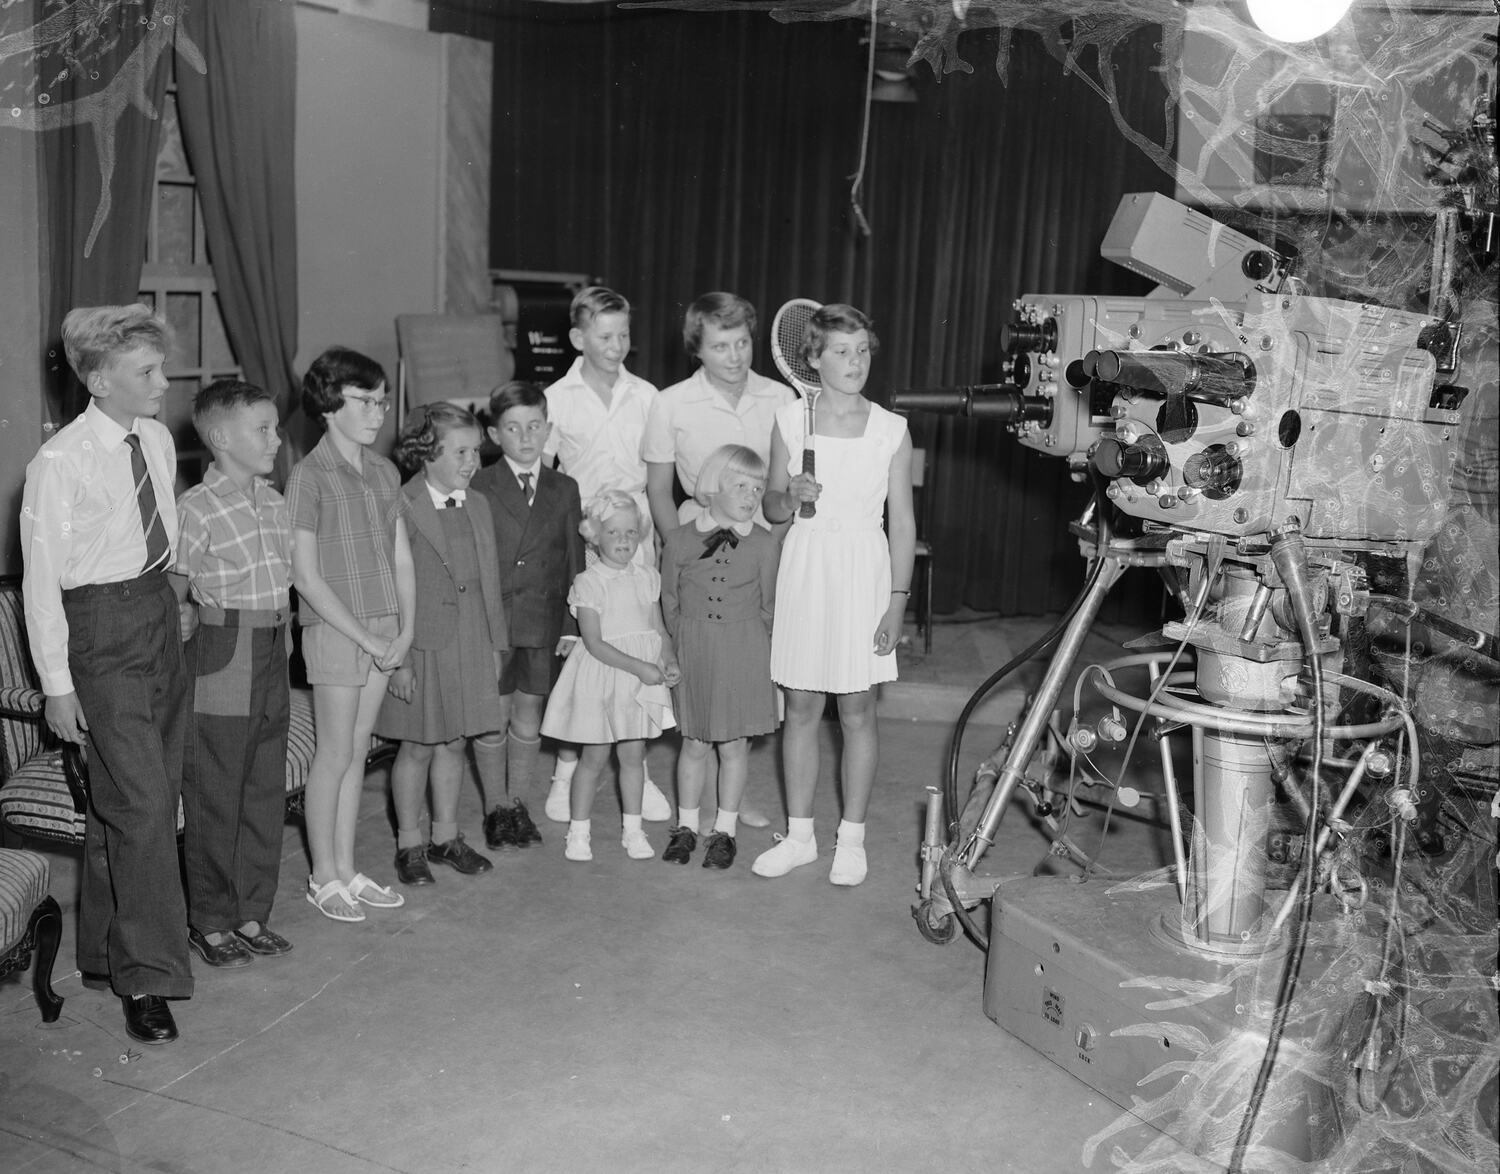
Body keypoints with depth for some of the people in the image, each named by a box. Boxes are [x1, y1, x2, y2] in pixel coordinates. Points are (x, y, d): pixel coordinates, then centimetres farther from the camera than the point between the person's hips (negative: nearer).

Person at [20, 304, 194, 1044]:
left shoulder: (157, 440, 4)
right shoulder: (59, 465, -15)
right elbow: (41, 581, -12)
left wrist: (177, 607, 11)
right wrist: (57, 686, -12)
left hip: (161, 612, 7)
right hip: (102, 629, -7)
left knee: (152, 791, 14)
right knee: (141, 801, -9)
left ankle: (107, 946, 31)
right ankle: (146, 977, 1)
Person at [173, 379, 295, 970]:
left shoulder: (275, 503, 10)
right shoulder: (197, 508, -12)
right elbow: (171, 594, -9)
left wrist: (279, 637, 12)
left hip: (273, 660, 7)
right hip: (221, 663, -7)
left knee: (266, 794, 13)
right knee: (214, 799, 4)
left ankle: (252, 915, 26)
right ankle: (210, 924, 18)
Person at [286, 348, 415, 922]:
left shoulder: (385, 471, 9)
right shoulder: (309, 476, -11)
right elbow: (306, 577, -13)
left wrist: (405, 627, -1)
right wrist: (364, 636, -13)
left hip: (384, 632, 6)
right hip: (333, 630, -6)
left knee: (357, 751, 12)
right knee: (335, 756, 1)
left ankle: (346, 869, 22)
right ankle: (323, 877, 15)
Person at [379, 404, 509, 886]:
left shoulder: (478, 506, 7)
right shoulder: (402, 508, -14)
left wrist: (495, 644, 12)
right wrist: (397, 659, -15)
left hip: (471, 644, 6)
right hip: (422, 644, -6)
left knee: (455, 742, 14)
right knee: (418, 748, 5)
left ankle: (445, 836, 27)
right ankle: (410, 843, 20)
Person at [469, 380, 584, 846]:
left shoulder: (564, 489, 5)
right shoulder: (479, 488, -3)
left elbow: (574, 562, 7)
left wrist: (571, 627, 2)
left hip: (544, 623, 2)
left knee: (528, 717, 11)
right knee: (493, 717, 5)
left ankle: (519, 803, 25)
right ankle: (496, 808, 20)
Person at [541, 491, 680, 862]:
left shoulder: (647, 578, 6)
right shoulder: (588, 583, -10)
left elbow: (659, 629, 9)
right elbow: (595, 643, -16)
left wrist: (668, 661, -11)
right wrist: (640, 667, -22)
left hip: (642, 679, 4)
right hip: (600, 678, -4)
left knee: (633, 754, 10)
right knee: (595, 757, 4)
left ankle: (633, 830, 22)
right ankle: (578, 831, 17)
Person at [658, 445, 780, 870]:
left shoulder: (764, 545, -6)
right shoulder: (680, 540, -4)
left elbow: (768, 608, 3)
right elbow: (669, 601, 6)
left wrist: (743, 643, 4)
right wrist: (687, 644, 5)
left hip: (744, 655, 0)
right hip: (693, 656, 1)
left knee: (734, 744, 8)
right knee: (694, 743, 9)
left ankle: (724, 830, 22)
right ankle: (686, 825, 25)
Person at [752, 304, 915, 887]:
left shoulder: (891, 429, -3)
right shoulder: (790, 421, 1)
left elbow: (902, 522, -1)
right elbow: (771, 510, 8)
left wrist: (897, 601, -5)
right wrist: (791, 495, -15)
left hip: (864, 571, -1)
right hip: (804, 569, 2)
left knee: (856, 709, 5)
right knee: (800, 706, 8)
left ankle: (852, 838, 19)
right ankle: (799, 834, 22)